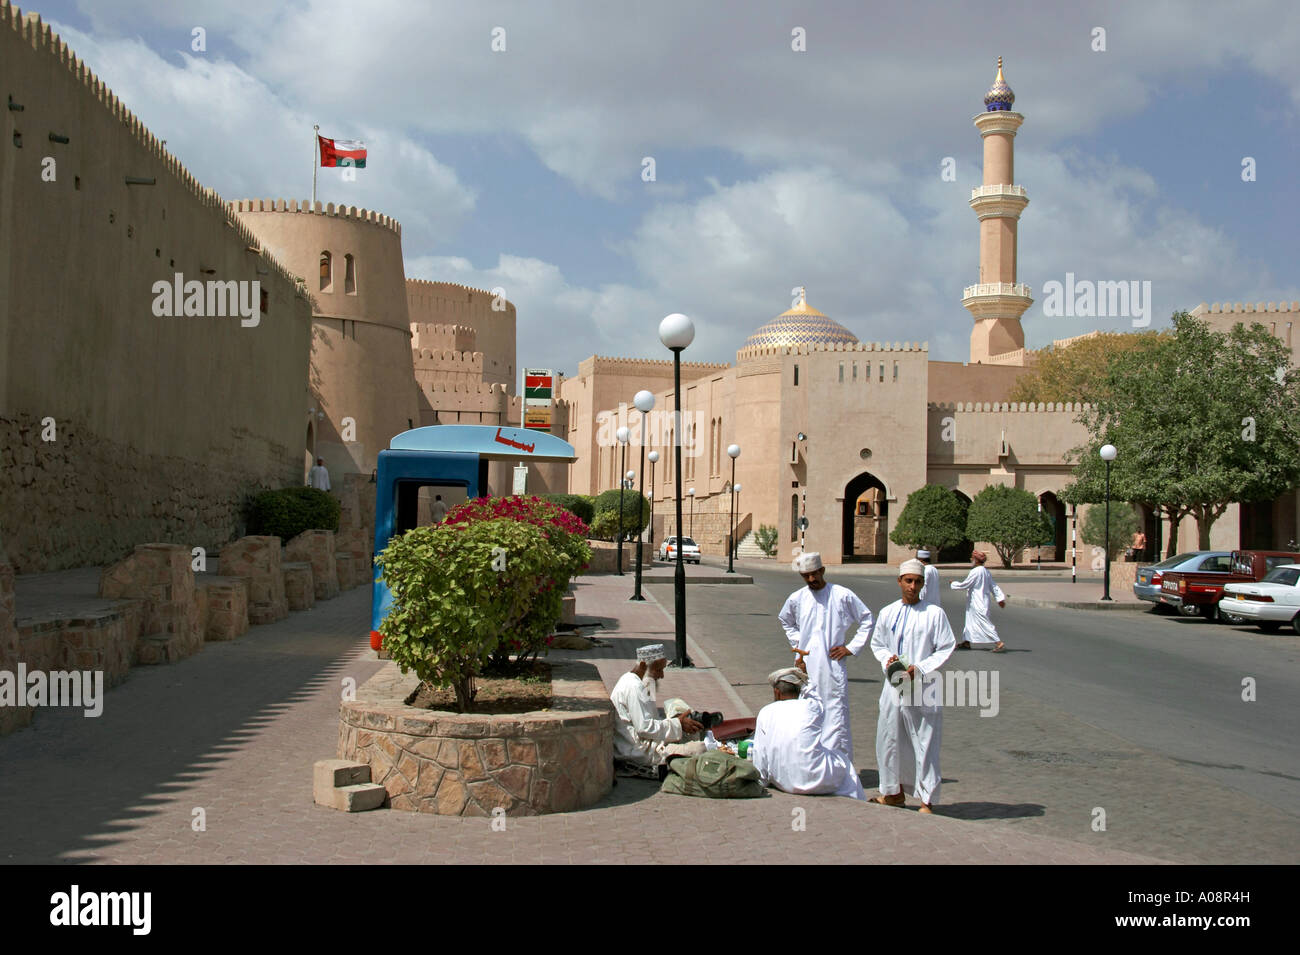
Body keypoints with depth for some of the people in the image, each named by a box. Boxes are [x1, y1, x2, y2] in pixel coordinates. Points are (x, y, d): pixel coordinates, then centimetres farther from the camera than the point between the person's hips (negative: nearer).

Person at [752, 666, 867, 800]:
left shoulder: (765, 712, 4)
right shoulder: (812, 706, 2)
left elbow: (759, 756, 6)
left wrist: (763, 781, 18)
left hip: (783, 783, 2)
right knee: (845, 766, 26)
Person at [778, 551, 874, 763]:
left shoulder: (843, 596, -2)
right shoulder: (796, 599, 6)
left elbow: (867, 620, 8)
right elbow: (786, 620, 28)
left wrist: (852, 647, 2)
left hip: (833, 666, -3)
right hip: (805, 666, 3)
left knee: (836, 717, -7)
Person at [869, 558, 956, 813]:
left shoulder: (934, 614, -5)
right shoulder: (887, 613, 8)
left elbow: (946, 648, -4)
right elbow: (877, 643, 18)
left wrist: (920, 668, -16)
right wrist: (887, 658, -4)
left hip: (923, 687, -5)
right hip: (894, 685, 5)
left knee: (924, 743, -1)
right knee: (889, 739, 15)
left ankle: (927, 800, 10)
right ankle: (895, 792, 34)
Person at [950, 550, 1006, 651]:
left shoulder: (975, 572, -19)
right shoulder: (986, 571, 10)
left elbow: (965, 585, -16)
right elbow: (993, 586, 11)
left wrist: (954, 583, 0)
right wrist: (1000, 598, 12)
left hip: (977, 603, -10)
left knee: (984, 622, -9)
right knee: (970, 620, 19)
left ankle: (1000, 643, -12)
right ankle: (966, 642, 28)